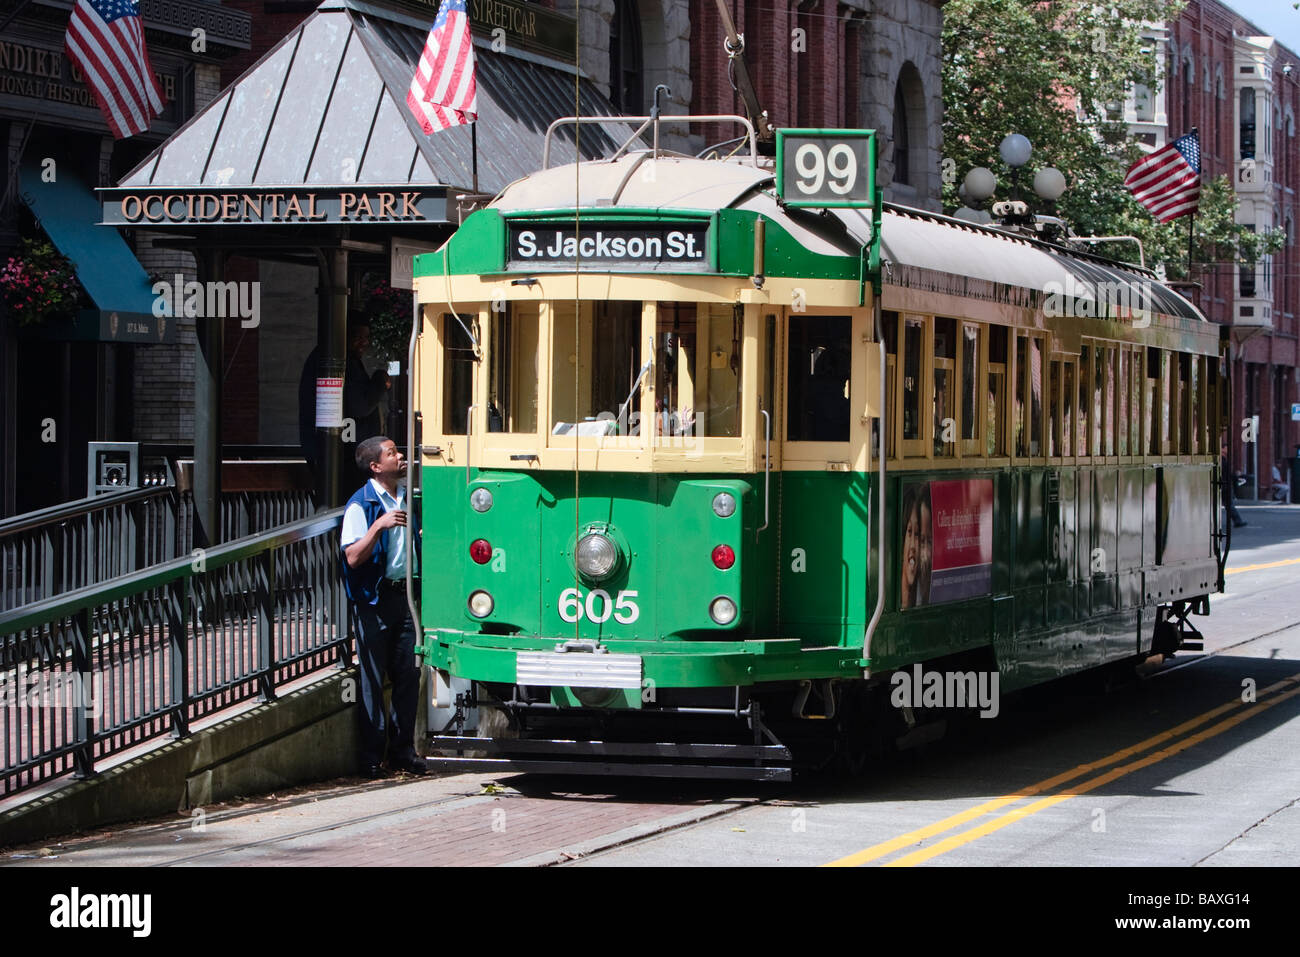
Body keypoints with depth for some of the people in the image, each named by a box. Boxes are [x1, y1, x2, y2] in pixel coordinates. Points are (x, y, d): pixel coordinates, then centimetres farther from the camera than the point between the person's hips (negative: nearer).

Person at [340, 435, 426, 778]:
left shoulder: (405, 496, 11)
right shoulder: (361, 504, -10)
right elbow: (352, 557, -18)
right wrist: (378, 526, -27)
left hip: (404, 593, 6)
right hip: (375, 599, -6)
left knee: (408, 674, 7)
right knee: (373, 679, 0)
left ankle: (402, 750, 16)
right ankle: (372, 755, 6)